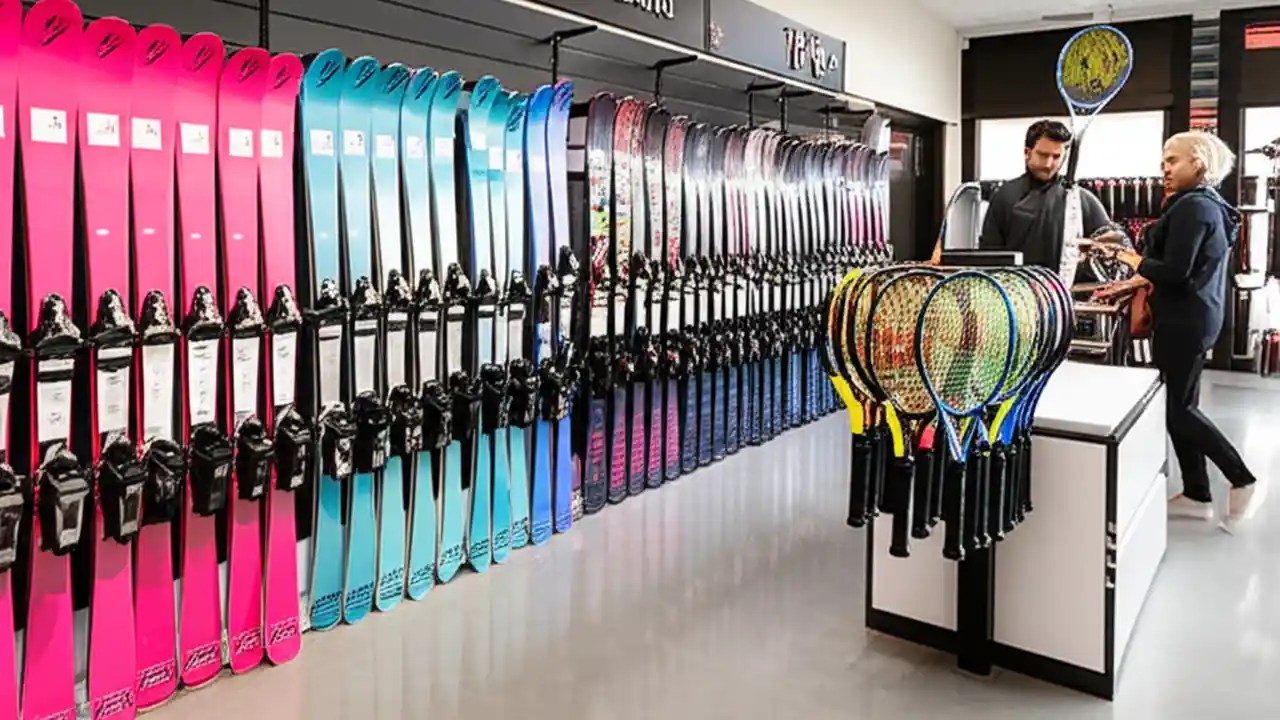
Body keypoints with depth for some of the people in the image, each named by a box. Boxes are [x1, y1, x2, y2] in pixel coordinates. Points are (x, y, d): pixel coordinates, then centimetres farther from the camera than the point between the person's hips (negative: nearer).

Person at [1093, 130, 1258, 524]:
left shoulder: (1192, 207, -17)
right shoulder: (1207, 204, 14)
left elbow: (1175, 272, -22)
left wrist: (1128, 256, -9)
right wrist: (1130, 284, 17)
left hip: (1183, 320, -10)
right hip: (1196, 316, 10)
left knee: (1176, 408, -1)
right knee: (1181, 404, 12)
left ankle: (1241, 479, 6)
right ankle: (1197, 494, 17)